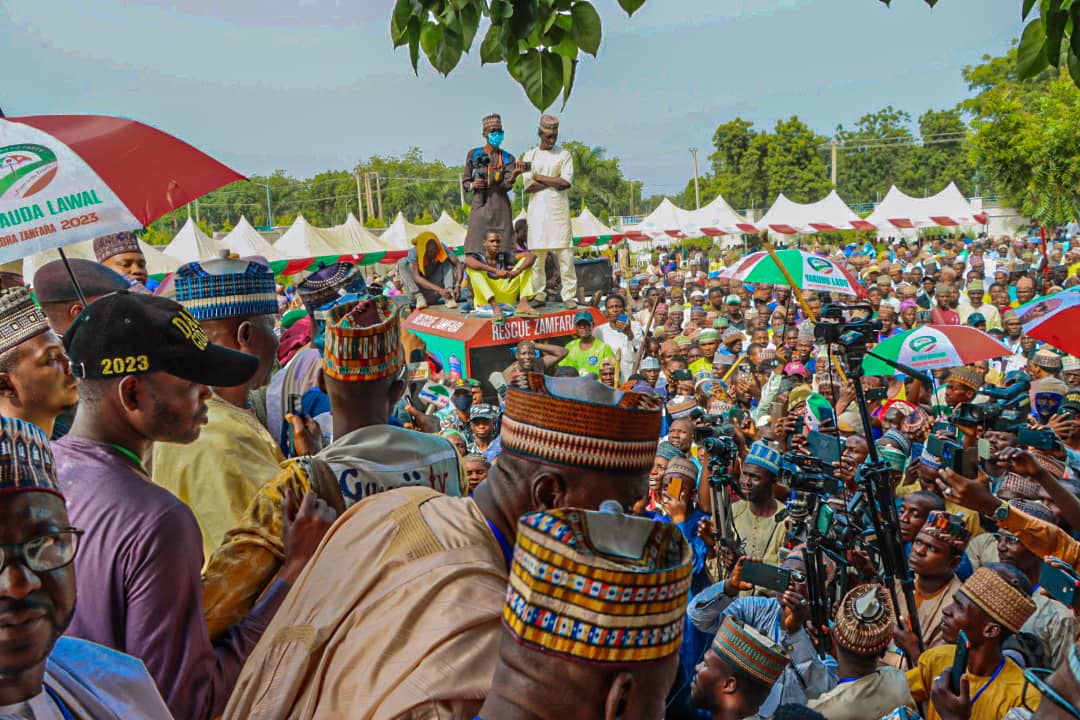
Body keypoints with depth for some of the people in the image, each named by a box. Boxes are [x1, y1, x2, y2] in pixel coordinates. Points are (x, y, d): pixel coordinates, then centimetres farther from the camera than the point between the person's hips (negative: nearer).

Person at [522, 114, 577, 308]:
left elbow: (566, 182, -5)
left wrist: (539, 177, -2)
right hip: (537, 210, 1)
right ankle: (538, 295, 6)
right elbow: (528, 186, -1)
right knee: (537, 254, -1)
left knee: (565, 254, -5)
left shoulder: (564, 155, 10)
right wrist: (555, 181, -6)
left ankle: (569, 296, -3)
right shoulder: (530, 156, 12)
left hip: (559, 210, -1)